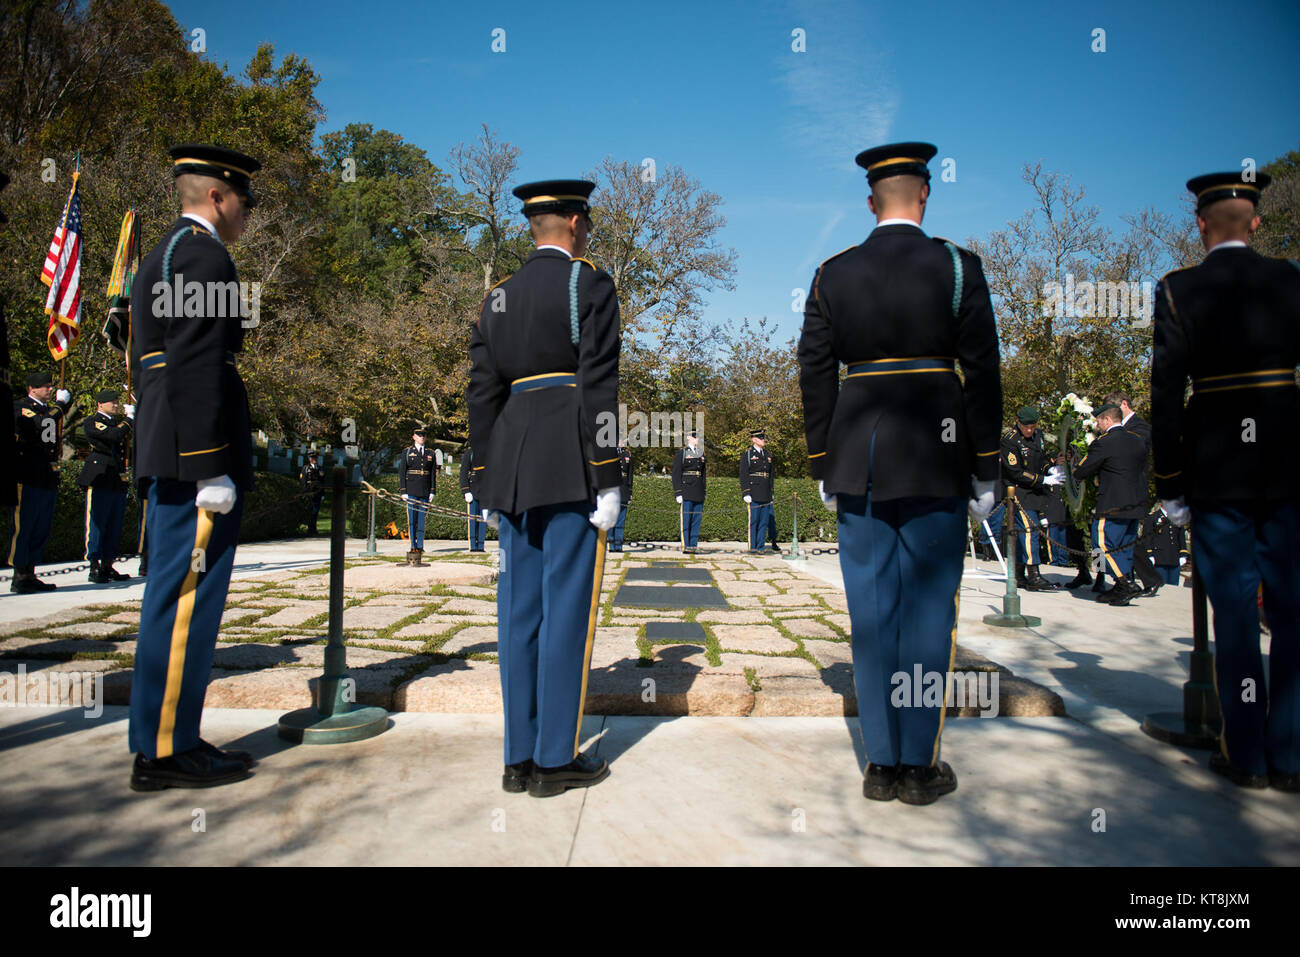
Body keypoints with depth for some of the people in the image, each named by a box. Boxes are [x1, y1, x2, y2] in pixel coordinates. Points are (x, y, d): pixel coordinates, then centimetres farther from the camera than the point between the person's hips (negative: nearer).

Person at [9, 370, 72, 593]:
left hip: (48, 480, 8)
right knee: (22, 526, -4)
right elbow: (40, 424, -19)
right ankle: (19, 576, 0)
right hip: (27, 477, -8)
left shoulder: (50, 408, 21)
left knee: (42, 529, 9)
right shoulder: (19, 407, -2)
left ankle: (30, 574, 15)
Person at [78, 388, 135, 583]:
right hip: (99, 480, -8)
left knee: (114, 526, 8)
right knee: (96, 524, -5)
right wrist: (129, 418, -8)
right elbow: (115, 435, -19)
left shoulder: (115, 423, 24)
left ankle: (107, 566, 13)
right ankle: (94, 567, -2)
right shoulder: (92, 422, -3)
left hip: (118, 482, 8)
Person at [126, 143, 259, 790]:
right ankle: (165, 752, 4)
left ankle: (170, 741, 22)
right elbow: (196, 373, -19)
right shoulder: (204, 257, -10)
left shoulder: (160, 258, 22)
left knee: (173, 598, 13)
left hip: (168, 458, 11)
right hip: (197, 458, -11)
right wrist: (212, 470, -20)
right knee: (187, 598, -5)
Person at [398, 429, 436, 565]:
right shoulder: (407, 453, 6)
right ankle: (413, 546, 2)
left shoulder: (430, 454, 12)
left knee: (422, 519, 2)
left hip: (425, 492, 2)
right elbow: (401, 472, 3)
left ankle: (420, 546, 6)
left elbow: (433, 474, 11)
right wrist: (403, 491, -4)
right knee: (411, 519, -2)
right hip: (411, 491, -2)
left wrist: (432, 491, 4)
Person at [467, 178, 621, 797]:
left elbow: (482, 395, 13)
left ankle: (520, 757, 16)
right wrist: (607, 481, -10)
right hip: (570, 471, -6)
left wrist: (490, 484, 17)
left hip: (512, 472, 6)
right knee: (567, 610, -1)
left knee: (519, 613, 8)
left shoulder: (497, 300, 16)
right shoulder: (590, 286, -2)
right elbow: (598, 388, -11)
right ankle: (555, 760, 6)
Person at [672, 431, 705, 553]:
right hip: (686, 490, -5)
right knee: (686, 519, -4)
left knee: (696, 520, 5)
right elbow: (676, 474, -5)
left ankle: (693, 545, 10)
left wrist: (704, 491, 14)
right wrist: (678, 493, -11)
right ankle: (685, 546, -1)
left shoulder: (701, 453, 15)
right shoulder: (680, 453, -2)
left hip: (699, 492, 5)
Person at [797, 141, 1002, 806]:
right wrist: (985, 471, 4)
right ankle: (919, 767, 12)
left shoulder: (832, 275, 6)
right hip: (935, 459, -2)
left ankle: (881, 765, 16)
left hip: (856, 460, 3)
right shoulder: (957, 267, -2)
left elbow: (815, 376, 6)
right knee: (928, 608, 5)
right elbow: (982, 373, -3)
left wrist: (824, 469, 12)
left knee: (871, 610, 7)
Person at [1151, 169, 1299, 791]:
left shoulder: (1178, 291, -4)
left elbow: (1166, 394, -6)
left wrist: (1169, 487, -1)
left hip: (1216, 470, -2)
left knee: (1234, 611, 5)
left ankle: (1246, 756, 14)